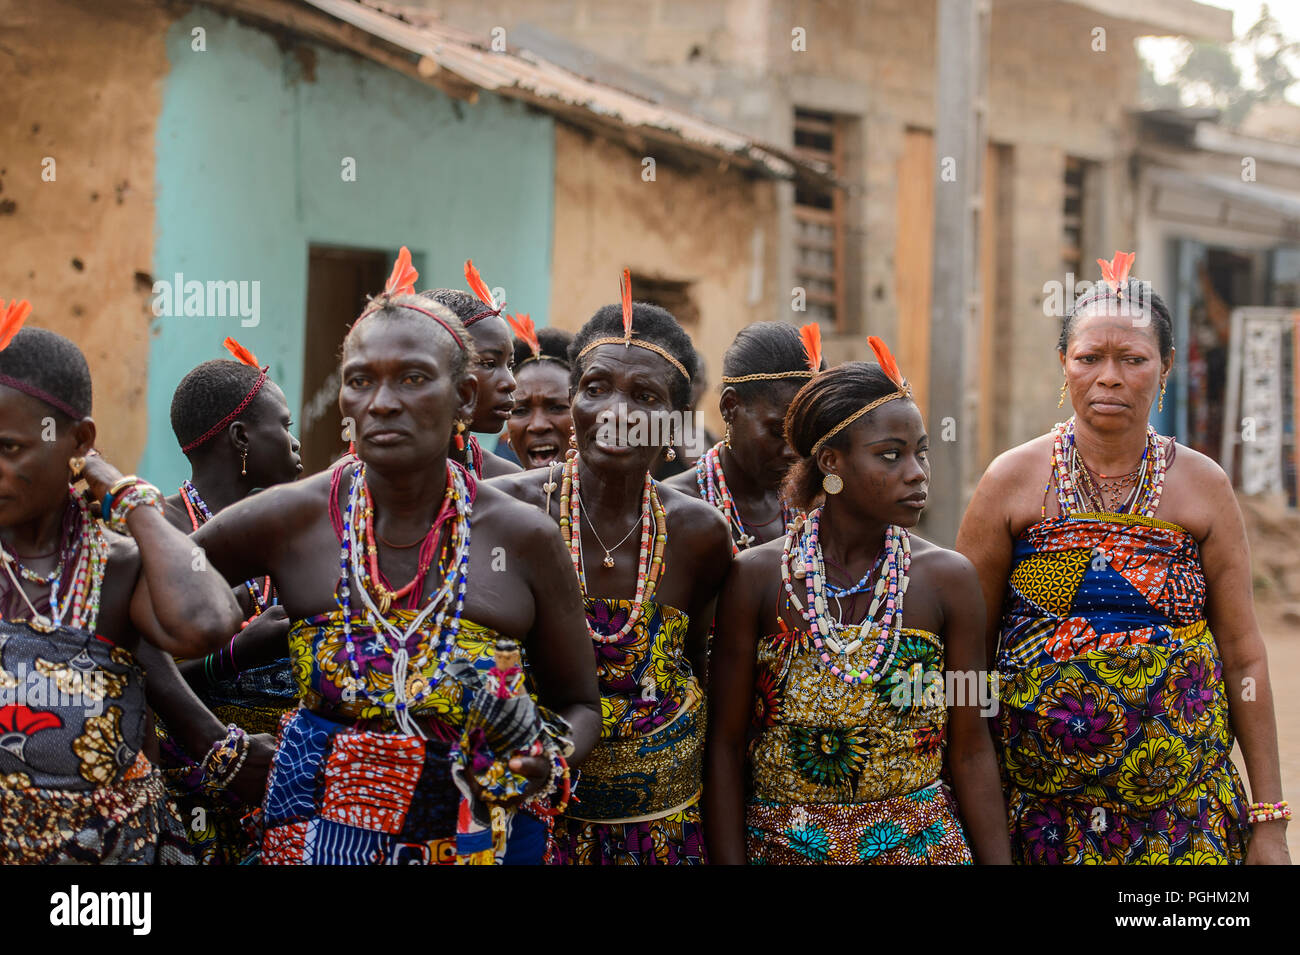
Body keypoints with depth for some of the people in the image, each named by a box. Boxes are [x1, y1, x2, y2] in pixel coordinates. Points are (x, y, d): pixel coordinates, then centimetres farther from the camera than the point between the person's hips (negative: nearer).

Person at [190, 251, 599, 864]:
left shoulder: (523, 539, -5)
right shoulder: (290, 520, -7)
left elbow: (579, 703, 4)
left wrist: (548, 764, -16)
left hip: (483, 832, 0)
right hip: (321, 829, 0)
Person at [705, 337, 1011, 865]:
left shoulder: (948, 578, -4)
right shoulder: (756, 576, -6)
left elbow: (970, 749, -1)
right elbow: (725, 745, -4)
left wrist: (997, 859, -5)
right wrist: (729, 859, -9)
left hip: (917, 841, 1)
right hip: (781, 842, 0)